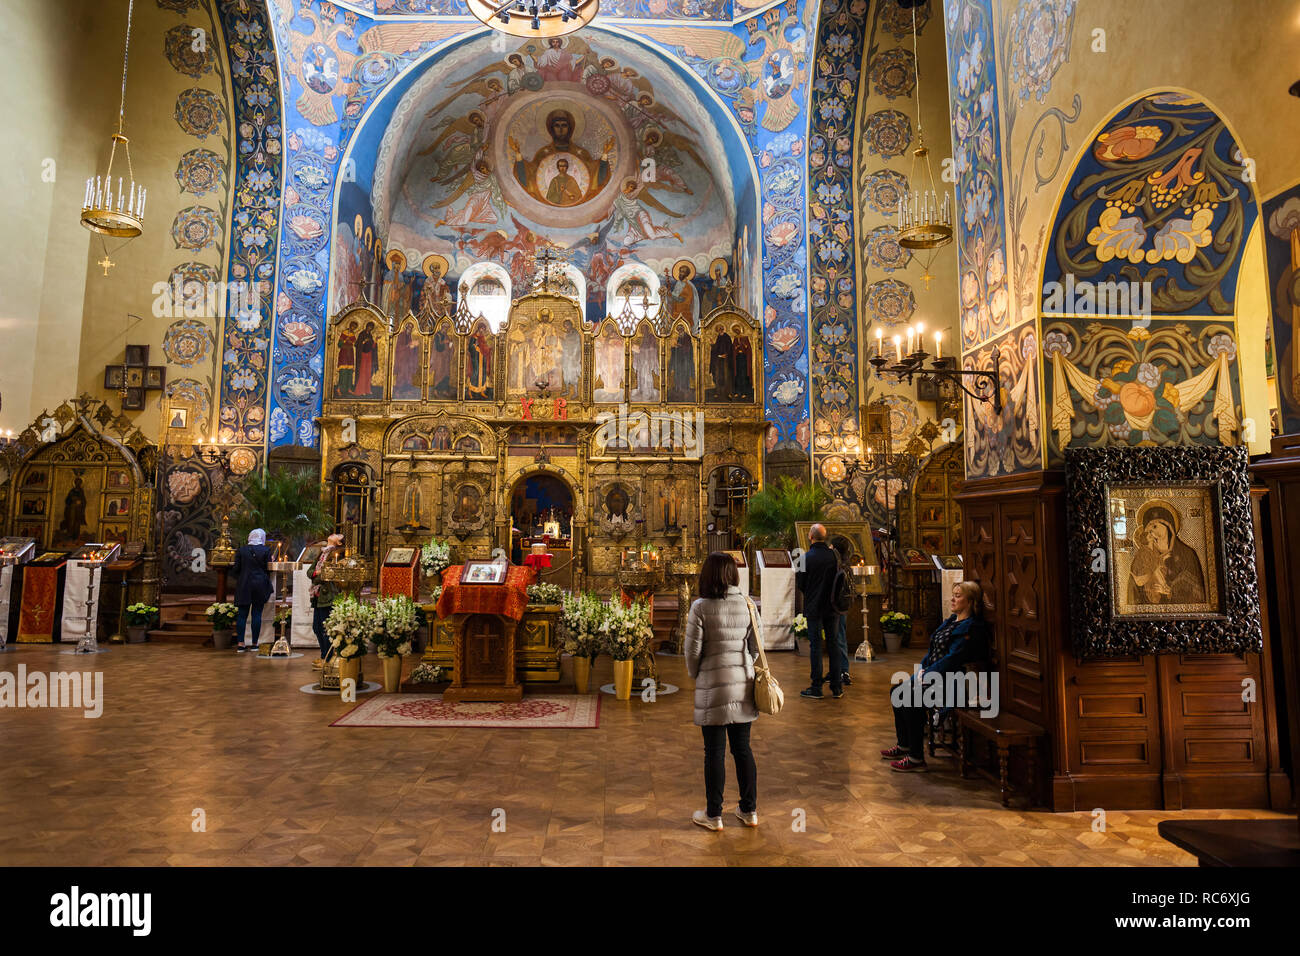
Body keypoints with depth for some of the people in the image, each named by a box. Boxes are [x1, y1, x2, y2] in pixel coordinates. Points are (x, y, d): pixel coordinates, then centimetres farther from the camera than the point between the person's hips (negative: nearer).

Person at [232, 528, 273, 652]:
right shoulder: (266, 550, -2)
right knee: (257, 614, 3)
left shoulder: (241, 550, 2)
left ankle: (241, 643, 3)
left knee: (242, 614, 6)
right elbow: (268, 569, -2)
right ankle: (254, 644, 5)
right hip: (260, 585, -1)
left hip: (244, 586, 1)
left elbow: (236, 569, 2)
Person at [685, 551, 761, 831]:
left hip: (713, 686, -4)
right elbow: (755, 646, 5)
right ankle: (749, 811, 25)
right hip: (743, 685, 4)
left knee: (715, 751, 6)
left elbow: (693, 651, -8)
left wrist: (695, 675, 10)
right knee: (742, 747, 15)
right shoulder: (747, 605, -1)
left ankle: (713, 815, 18)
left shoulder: (701, 608, -13)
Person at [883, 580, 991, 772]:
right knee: (896, 691, 2)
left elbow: (953, 658, -21)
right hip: (932, 675, 10)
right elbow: (933, 650, 19)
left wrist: (927, 675, -19)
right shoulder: (951, 621, 16)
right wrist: (923, 668, 3)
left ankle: (916, 758, -18)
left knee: (911, 698, -26)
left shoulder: (971, 628, -15)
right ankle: (904, 745, 13)